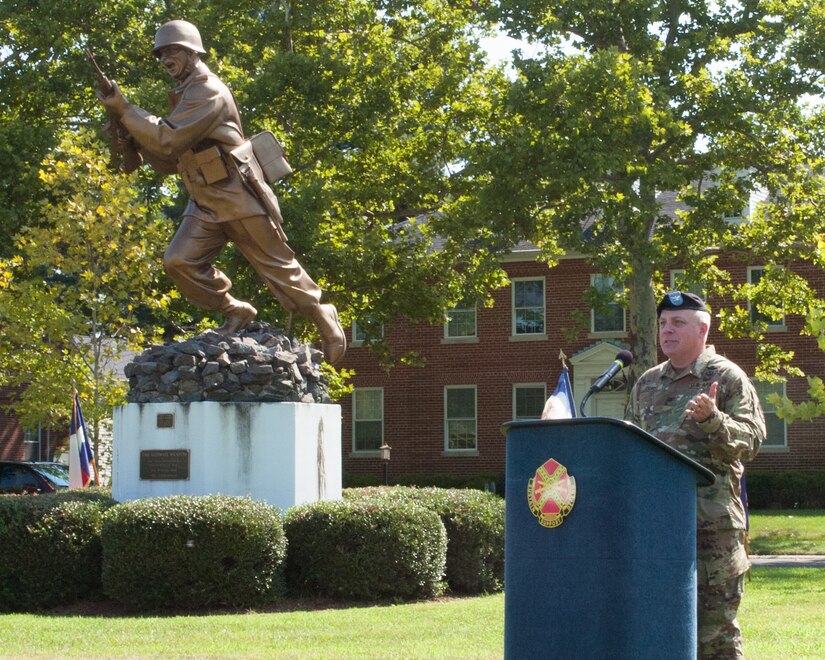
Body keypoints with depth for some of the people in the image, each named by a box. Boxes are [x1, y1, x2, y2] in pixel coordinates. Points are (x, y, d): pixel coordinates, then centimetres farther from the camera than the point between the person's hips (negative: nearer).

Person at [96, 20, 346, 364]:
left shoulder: (209, 91, -14)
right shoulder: (184, 96, 16)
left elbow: (170, 140, -23)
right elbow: (169, 160, 16)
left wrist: (125, 110, -21)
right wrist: (133, 139, 2)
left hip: (239, 197, -8)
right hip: (206, 203, 8)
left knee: (277, 266, 1)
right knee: (179, 260, -10)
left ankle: (323, 316, 20)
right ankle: (236, 312, 5)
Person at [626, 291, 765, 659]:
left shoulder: (727, 377, 1)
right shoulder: (646, 384, 18)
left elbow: (752, 440, -7)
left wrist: (712, 420, -23)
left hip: (711, 521, -6)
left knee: (713, 621, -6)